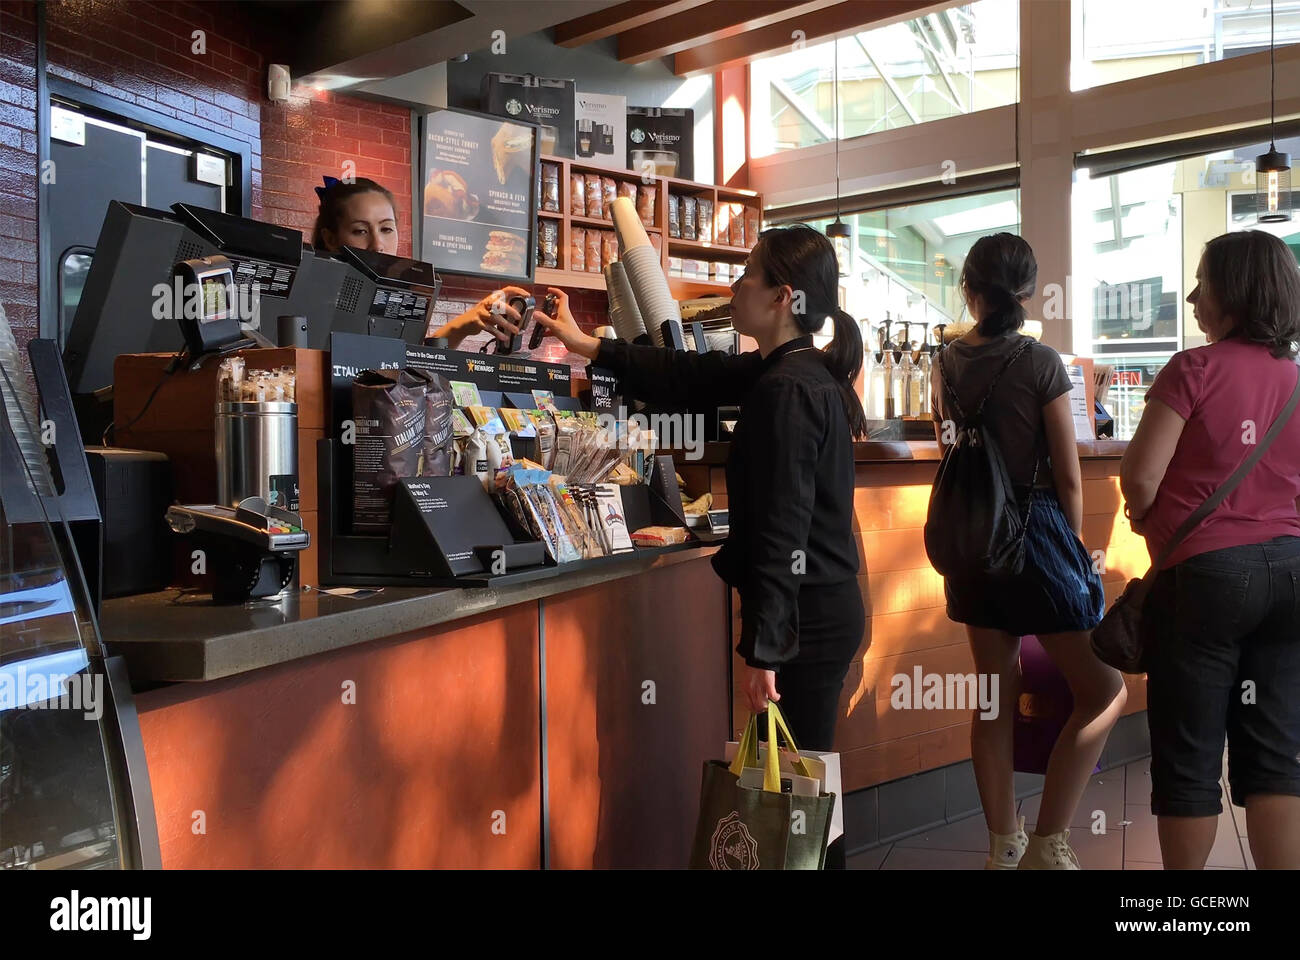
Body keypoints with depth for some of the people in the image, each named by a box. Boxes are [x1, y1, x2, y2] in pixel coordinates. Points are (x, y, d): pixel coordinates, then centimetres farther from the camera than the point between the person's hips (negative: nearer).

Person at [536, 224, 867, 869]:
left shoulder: (785, 390, -20)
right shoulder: (795, 370, 11)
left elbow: (780, 530, -24)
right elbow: (687, 379, 19)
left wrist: (762, 650, -23)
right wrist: (587, 346, 23)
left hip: (807, 618, -10)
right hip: (828, 604, 10)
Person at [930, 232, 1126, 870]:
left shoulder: (948, 362, 2)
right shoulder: (1041, 363, -12)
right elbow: (1067, 475, -8)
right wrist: (1075, 544, 4)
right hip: (1037, 527, -6)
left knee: (995, 695, 14)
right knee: (1103, 691, 7)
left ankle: (1003, 843, 23)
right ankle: (1049, 843, 3)